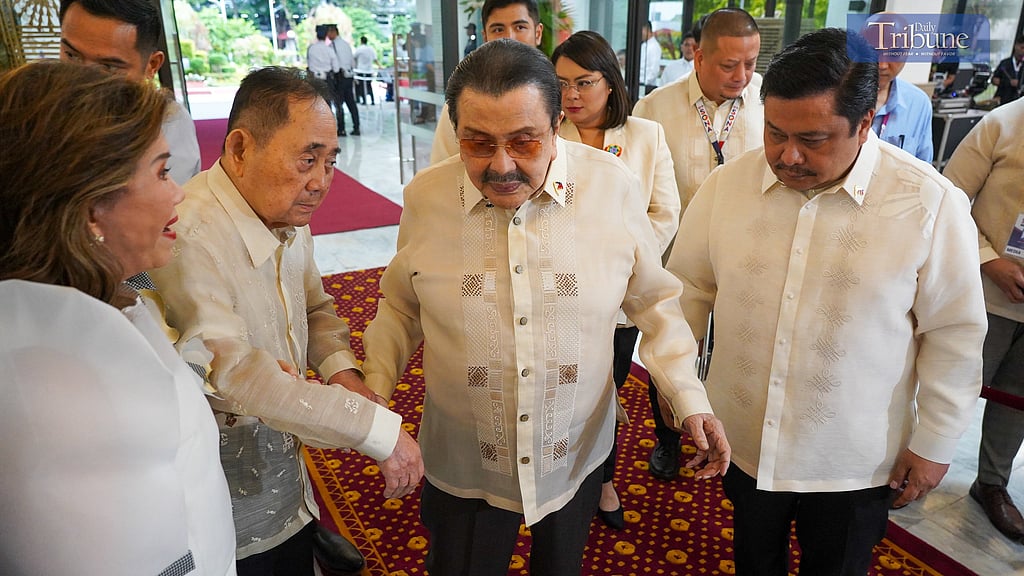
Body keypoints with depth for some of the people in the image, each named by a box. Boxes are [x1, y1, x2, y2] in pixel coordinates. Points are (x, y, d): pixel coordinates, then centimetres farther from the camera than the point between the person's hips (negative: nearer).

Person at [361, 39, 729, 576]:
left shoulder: (613, 187, -15)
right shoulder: (425, 196, -12)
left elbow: (652, 300, -2)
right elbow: (400, 307, 3)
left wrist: (689, 399, -9)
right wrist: (373, 393, -8)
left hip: (575, 460, 1)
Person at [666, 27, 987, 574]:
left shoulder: (931, 205, -16)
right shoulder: (725, 184, -9)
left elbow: (953, 334, -8)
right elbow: (688, 289, 2)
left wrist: (934, 444, -3)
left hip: (856, 465, -2)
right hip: (743, 444, 2)